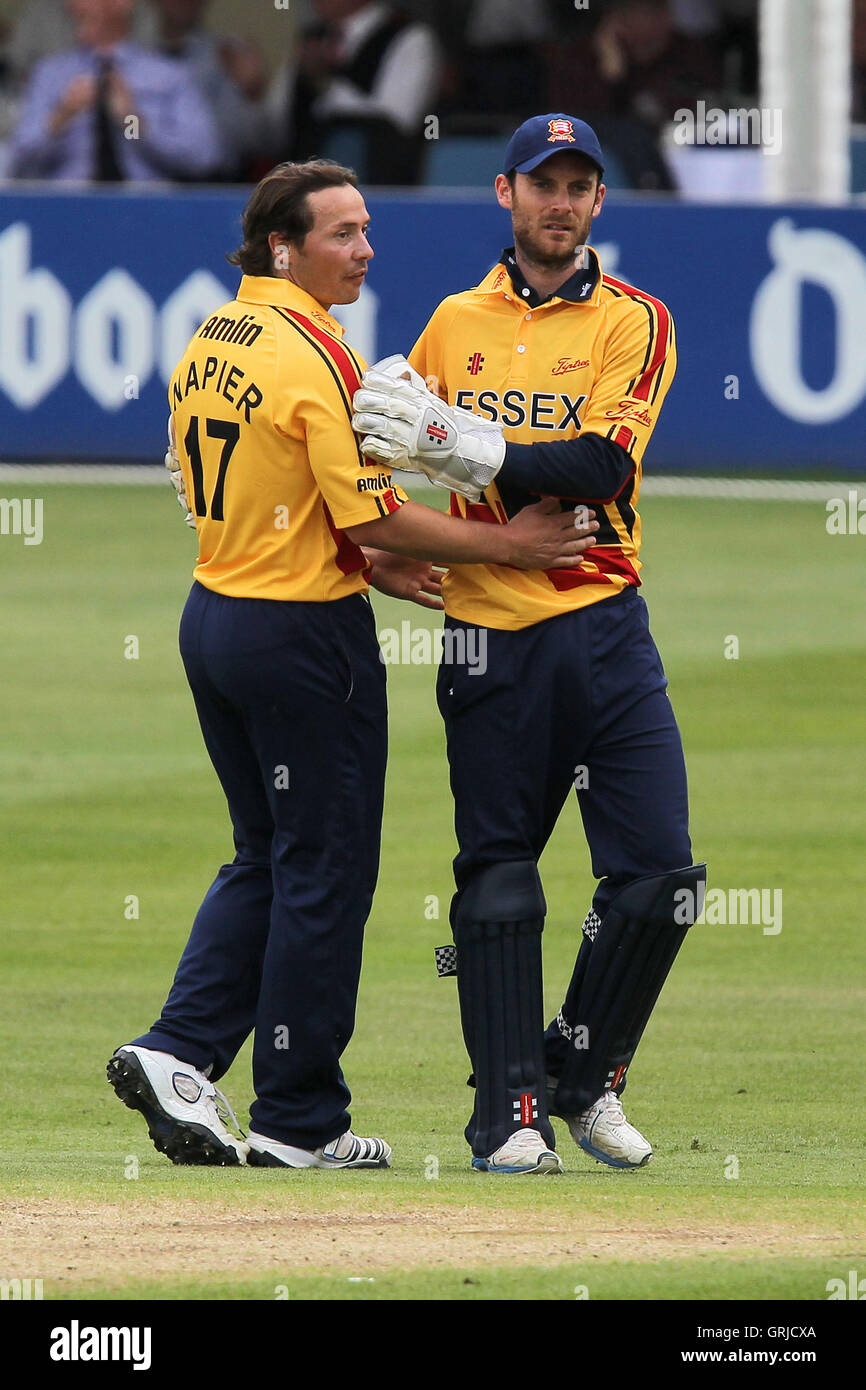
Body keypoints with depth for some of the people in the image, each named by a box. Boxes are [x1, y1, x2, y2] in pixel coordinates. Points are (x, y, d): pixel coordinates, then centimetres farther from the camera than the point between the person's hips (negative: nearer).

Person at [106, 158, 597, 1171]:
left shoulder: (208, 344, 9)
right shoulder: (314, 355, -18)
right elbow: (370, 514, -21)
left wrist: (366, 564, 13)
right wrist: (501, 545, -12)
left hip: (214, 620, 8)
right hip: (305, 636, -8)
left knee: (265, 859, 18)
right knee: (323, 875, 1)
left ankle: (180, 1051, 5)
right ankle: (299, 1123, 6)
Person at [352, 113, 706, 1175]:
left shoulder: (631, 322, 2)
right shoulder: (456, 322, 12)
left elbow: (603, 466, -12)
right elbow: (391, 441, 22)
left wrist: (464, 444, -19)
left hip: (604, 630, -1)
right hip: (488, 638, 1)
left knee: (657, 875, -6)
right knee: (497, 883, 0)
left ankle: (585, 1076, 12)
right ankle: (511, 1110, 5)